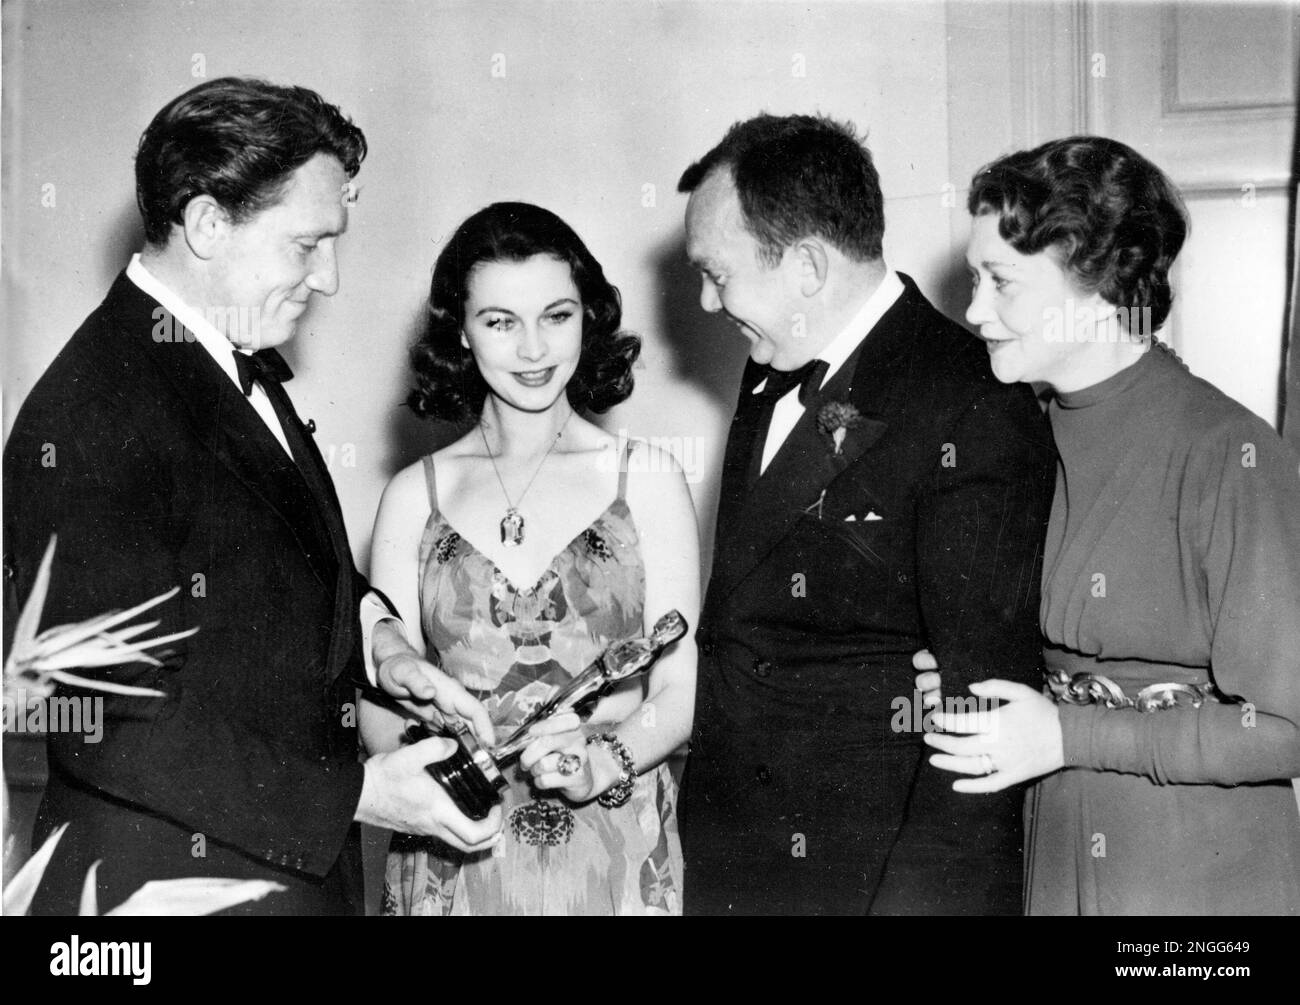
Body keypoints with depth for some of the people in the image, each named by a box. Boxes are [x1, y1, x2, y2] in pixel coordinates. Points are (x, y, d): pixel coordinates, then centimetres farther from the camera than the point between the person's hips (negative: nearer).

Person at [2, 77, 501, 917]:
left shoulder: (242, 361, 5)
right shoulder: (90, 429, -25)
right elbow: (106, 731, -25)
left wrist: (376, 641, 0)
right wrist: (352, 793, -22)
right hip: (177, 876, -8)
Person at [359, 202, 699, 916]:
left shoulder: (646, 479, 0)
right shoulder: (414, 496, 3)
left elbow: (681, 687, -3)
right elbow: (380, 706, 1)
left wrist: (604, 763, -21)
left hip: (619, 856, 0)